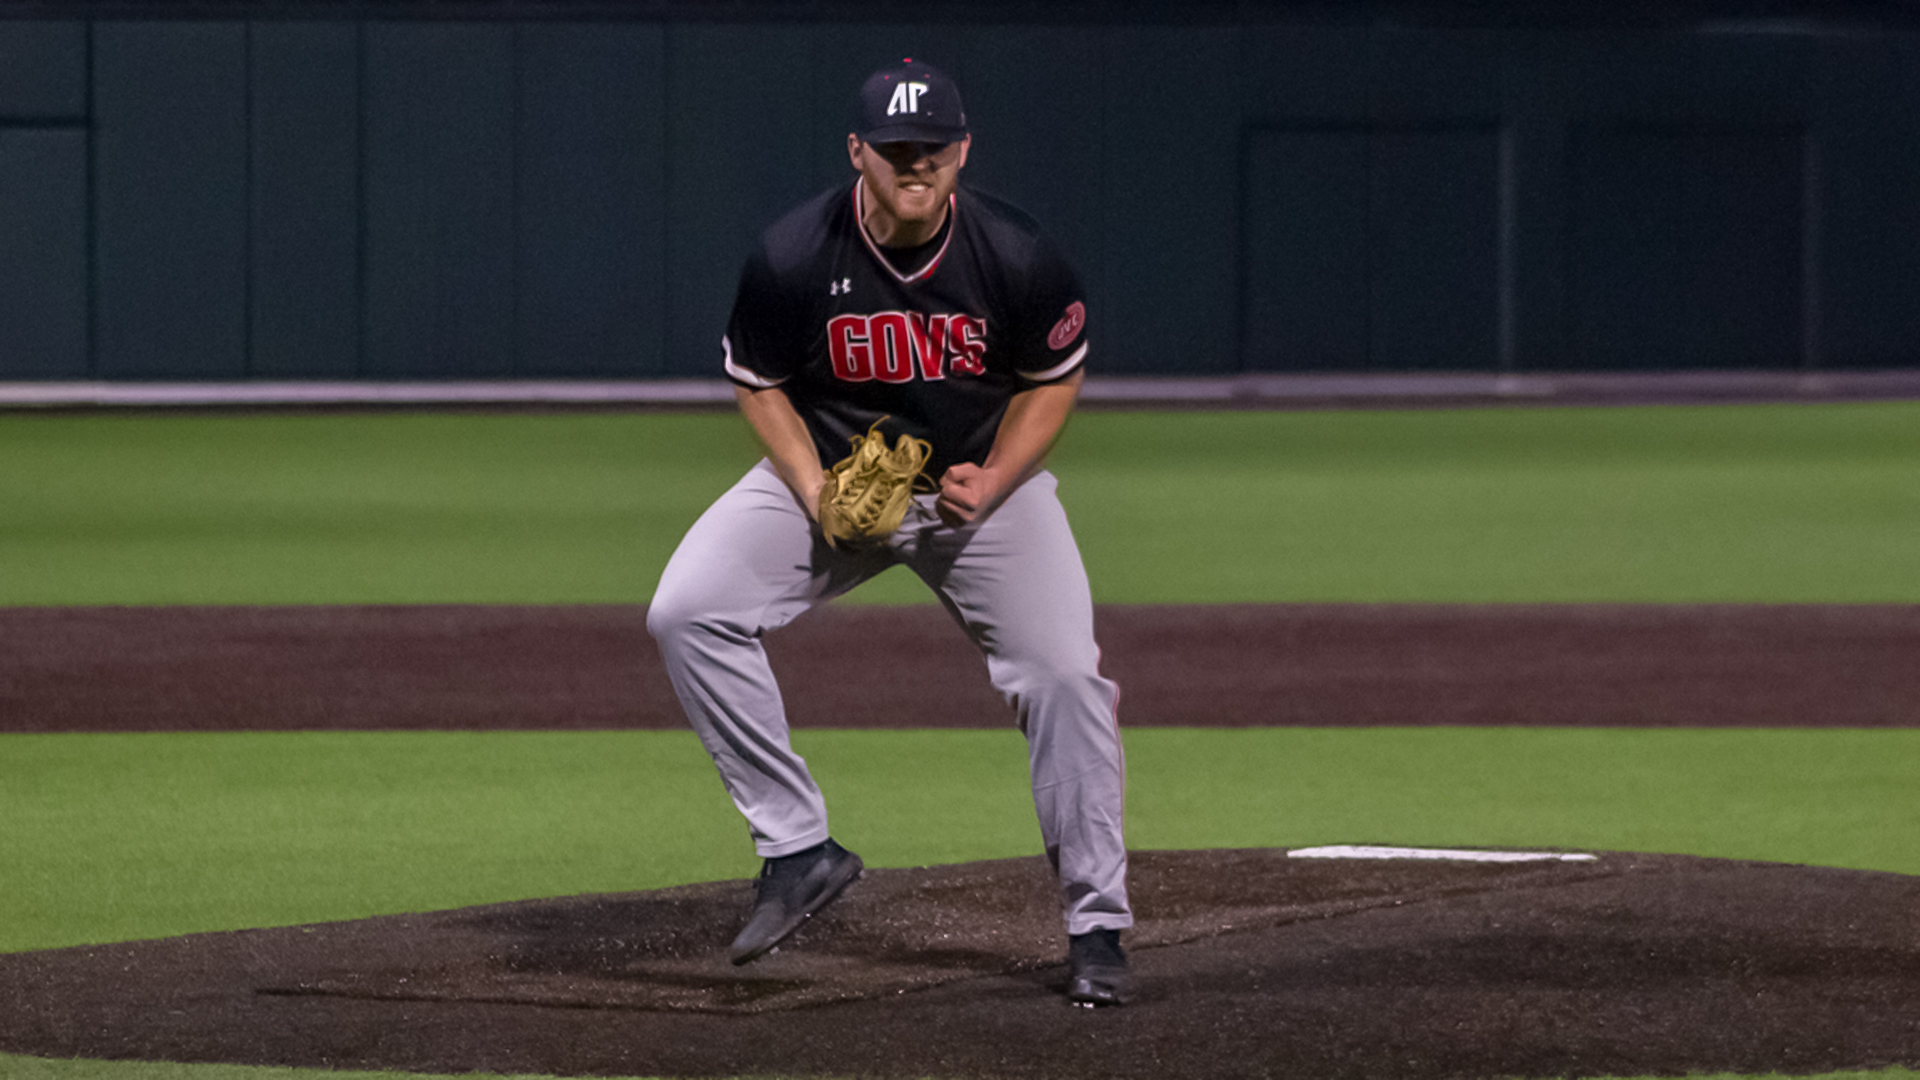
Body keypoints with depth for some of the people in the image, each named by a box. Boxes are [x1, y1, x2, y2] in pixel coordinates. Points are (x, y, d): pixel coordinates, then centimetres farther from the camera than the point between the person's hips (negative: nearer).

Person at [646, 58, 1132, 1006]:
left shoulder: (1016, 257, -20)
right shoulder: (794, 257, -21)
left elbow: (1054, 379, -3)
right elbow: (757, 383, -4)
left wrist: (991, 485, -17)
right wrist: (817, 494, -18)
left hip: (986, 478, 0)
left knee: (1063, 672, -14)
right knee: (686, 611, -20)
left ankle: (1098, 928, 1)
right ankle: (798, 849, -12)